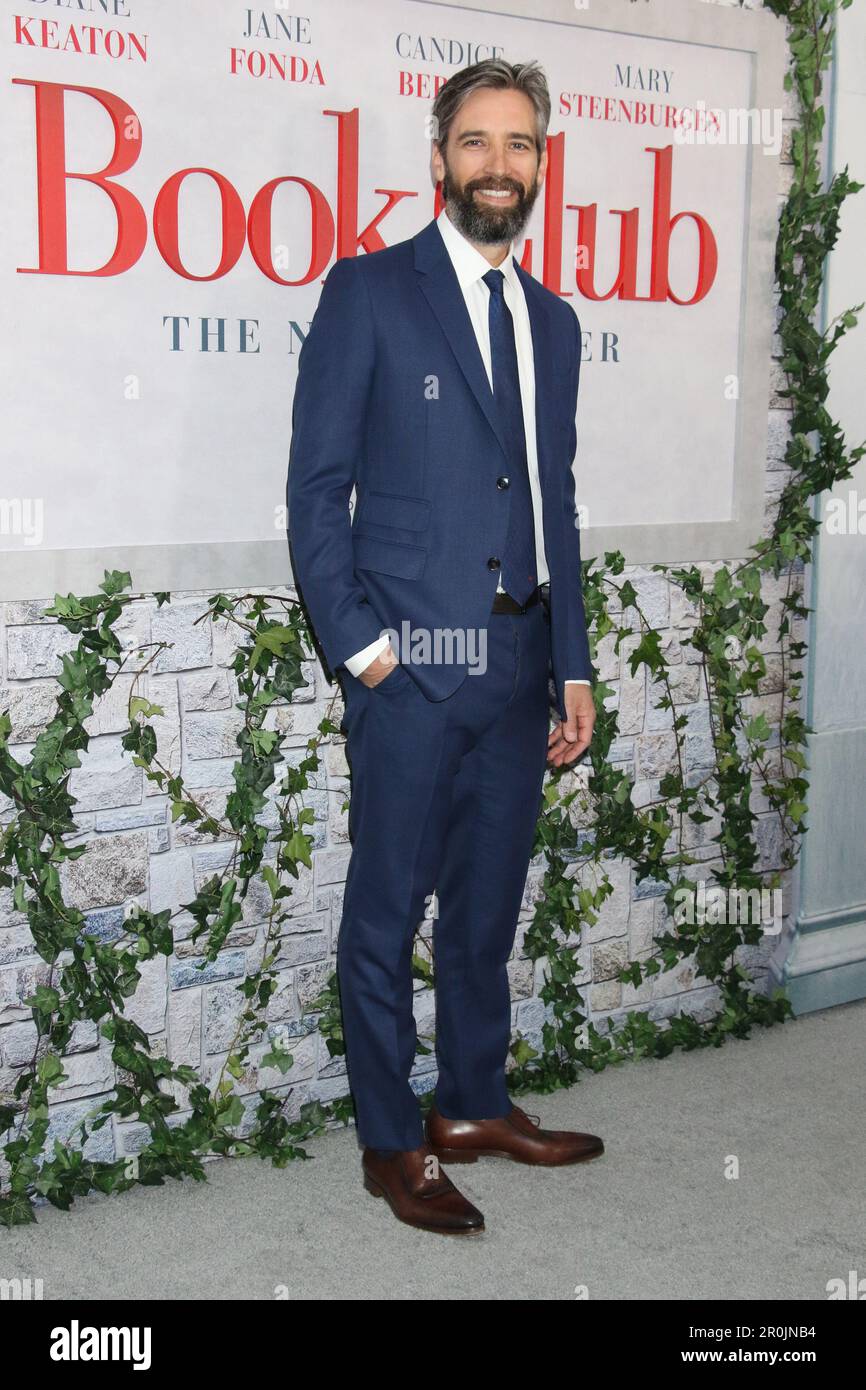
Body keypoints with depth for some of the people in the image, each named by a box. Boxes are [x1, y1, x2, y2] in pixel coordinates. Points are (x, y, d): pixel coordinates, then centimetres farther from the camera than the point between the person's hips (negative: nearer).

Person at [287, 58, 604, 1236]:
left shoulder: (552, 321, 15)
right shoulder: (369, 291, -2)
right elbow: (316, 487, -5)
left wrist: (573, 668, 13)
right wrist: (361, 644, -12)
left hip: (516, 674, 6)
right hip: (411, 671, -5)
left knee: (487, 909, 16)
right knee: (386, 917, 4)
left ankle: (476, 1107, 32)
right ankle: (392, 1143, 19)